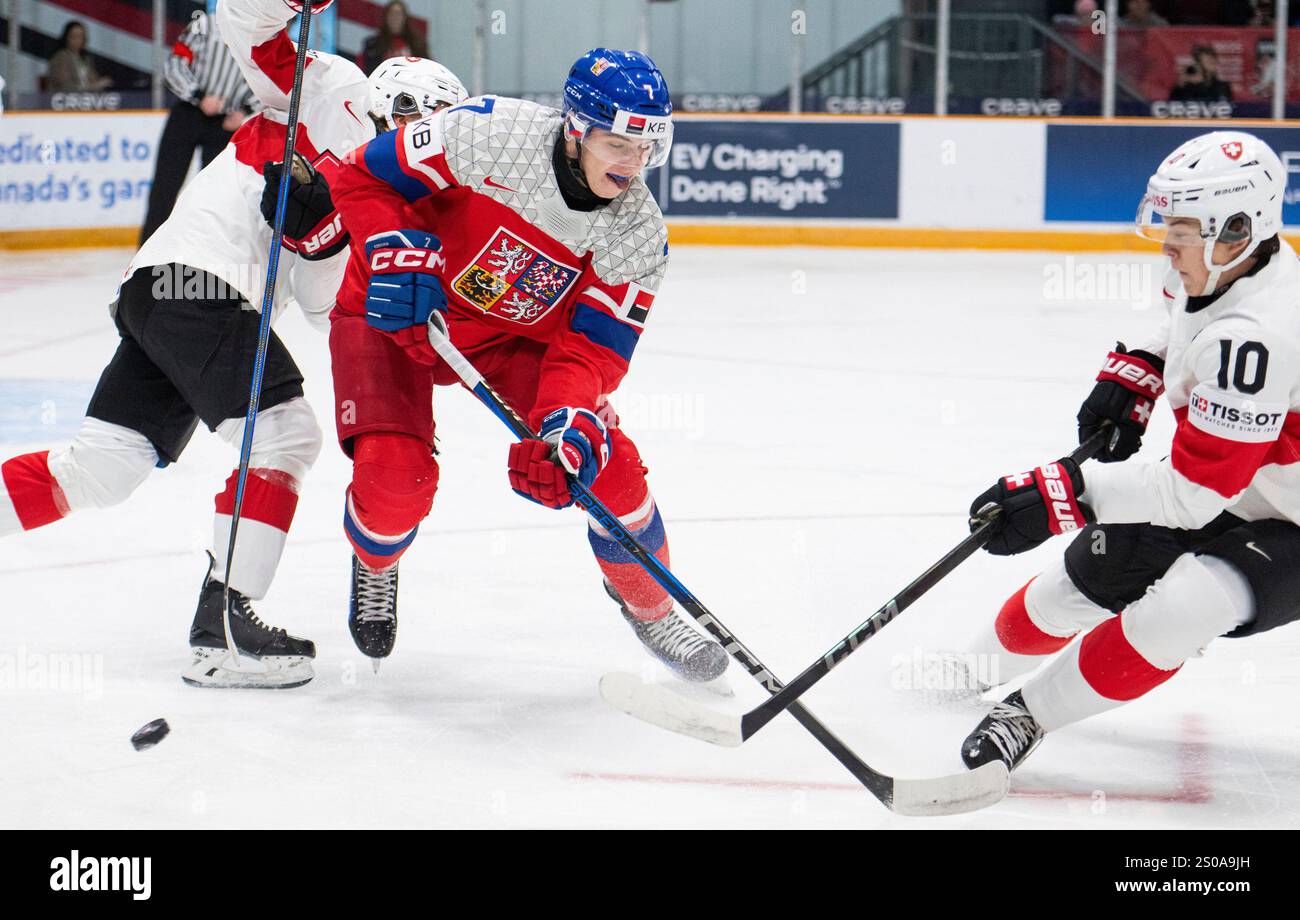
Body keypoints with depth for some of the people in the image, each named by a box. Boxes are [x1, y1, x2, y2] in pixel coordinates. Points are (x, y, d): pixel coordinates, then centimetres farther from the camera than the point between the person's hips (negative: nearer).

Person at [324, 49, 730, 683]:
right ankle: (374, 565, 17)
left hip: (511, 337, 3)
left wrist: (566, 421, -38)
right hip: (393, 316, -3)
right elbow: (363, 177, -18)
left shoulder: (639, 236, -18)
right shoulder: (490, 133, -30)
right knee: (397, 477, -23)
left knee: (608, 463, -11)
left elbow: (591, 346, -19)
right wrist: (397, 252, -35)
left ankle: (650, 608, 18)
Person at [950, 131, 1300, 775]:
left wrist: (1058, 495, -34)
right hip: (1224, 493, 9)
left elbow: (1191, 493, -35)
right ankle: (986, 665, 42)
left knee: (1182, 605, -32)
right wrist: (1134, 375, 2)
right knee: (1090, 568, 13)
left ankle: (1033, 712, -14)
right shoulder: (1217, 268, -9)